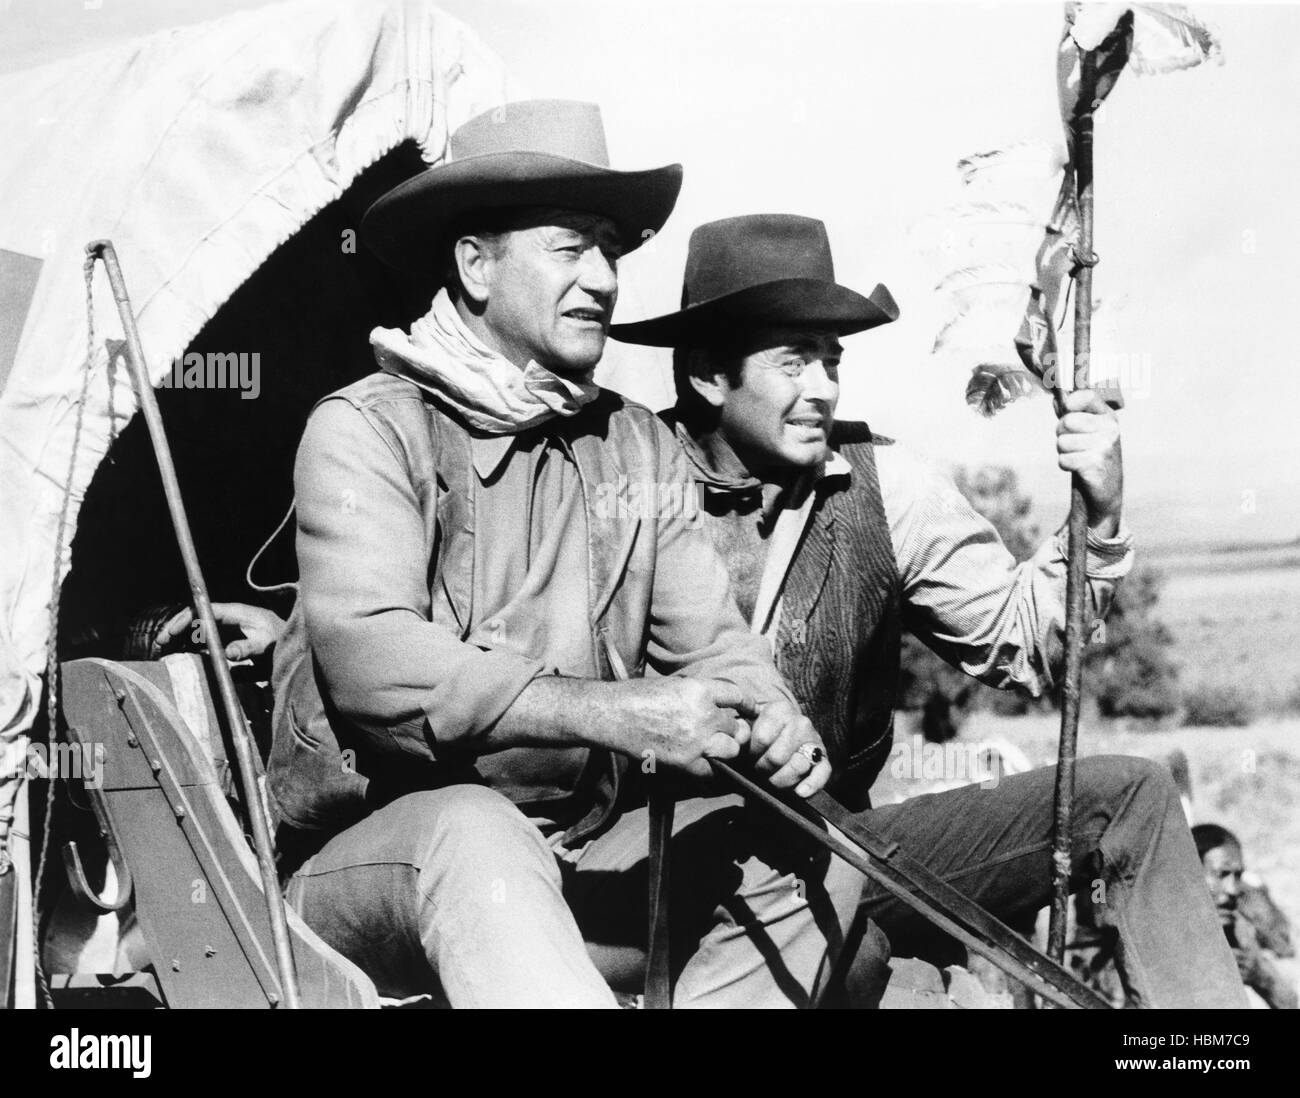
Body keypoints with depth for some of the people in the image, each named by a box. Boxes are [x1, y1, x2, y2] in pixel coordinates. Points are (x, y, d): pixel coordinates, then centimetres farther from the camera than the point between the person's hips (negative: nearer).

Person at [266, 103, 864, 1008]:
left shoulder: (640, 448, 9)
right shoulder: (370, 429, -8)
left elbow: (712, 638, 6)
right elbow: (369, 659, -23)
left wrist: (772, 727, -18)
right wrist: (617, 715, -31)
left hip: (580, 860, 6)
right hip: (379, 854, -5)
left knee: (805, 859, -13)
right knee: (478, 835, -36)